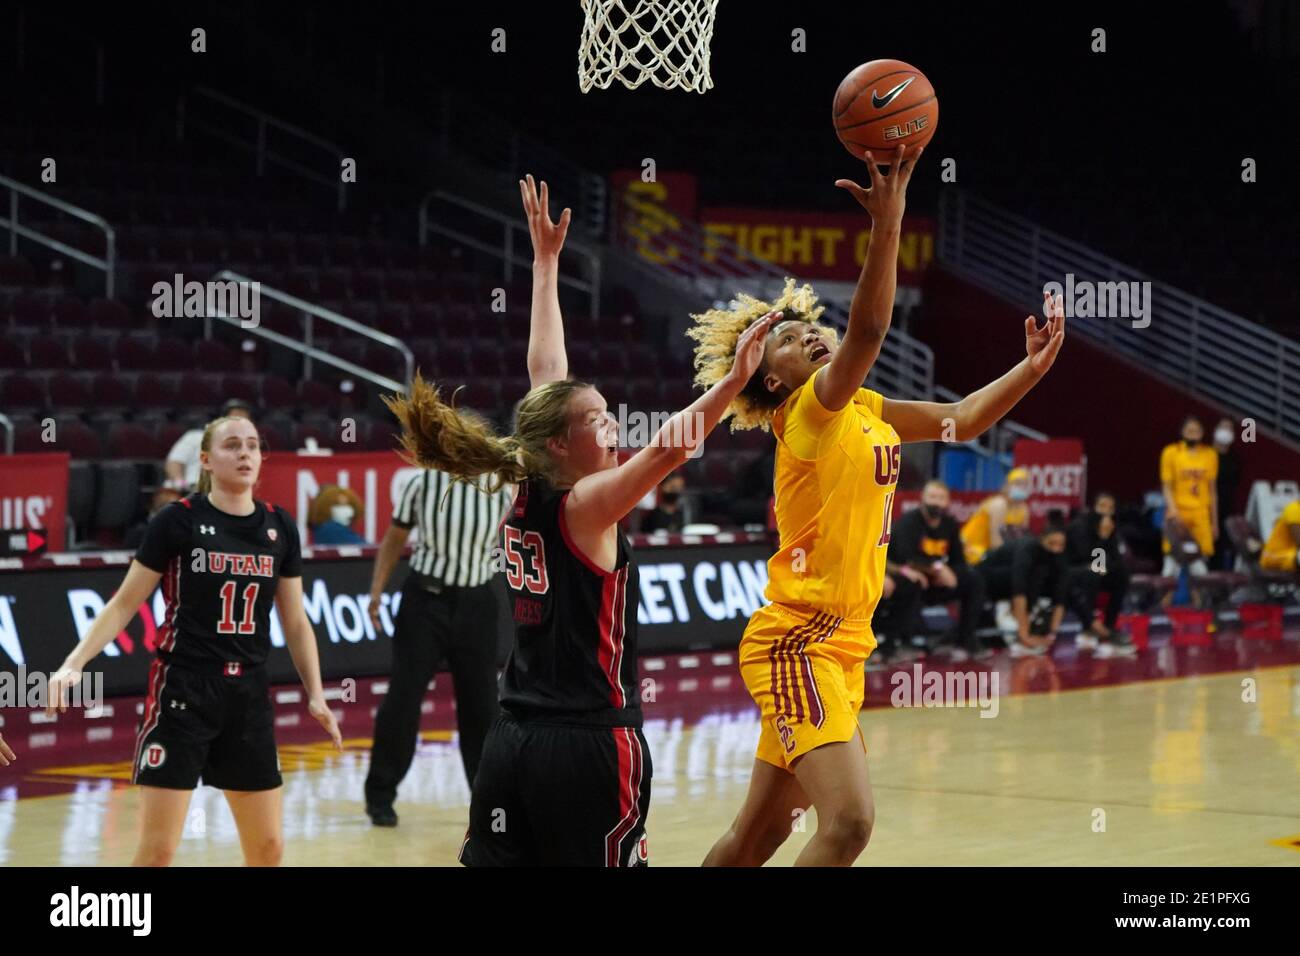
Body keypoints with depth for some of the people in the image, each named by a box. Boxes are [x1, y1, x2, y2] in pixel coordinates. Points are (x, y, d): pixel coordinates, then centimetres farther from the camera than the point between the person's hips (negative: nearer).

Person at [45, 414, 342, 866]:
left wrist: (315, 694, 4)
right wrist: (74, 663, -13)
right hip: (183, 692, -5)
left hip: (249, 695, 5)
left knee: (268, 847, 7)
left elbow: (295, 622, 13)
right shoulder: (178, 521, -7)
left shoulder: (280, 527, 6)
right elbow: (124, 604, -2)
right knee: (158, 849, -7)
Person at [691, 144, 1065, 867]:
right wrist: (887, 225, -37)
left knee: (758, 835, 13)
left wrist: (1035, 366, 5)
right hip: (796, 642, -9)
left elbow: (962, 420, 18)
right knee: (849, 819, -22)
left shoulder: (866, 412, 13)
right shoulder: (808, 411, -11)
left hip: (840, 647, 9)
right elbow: (867, 331, -28)